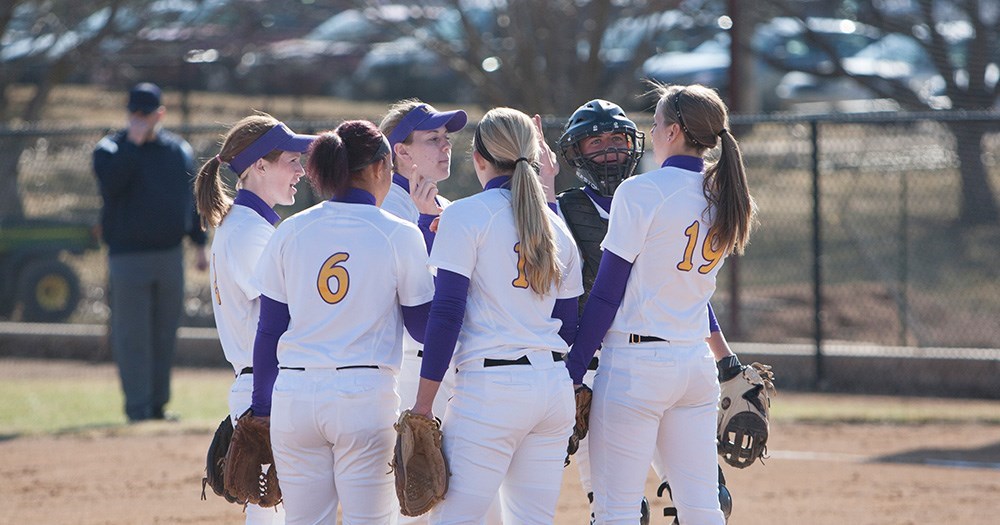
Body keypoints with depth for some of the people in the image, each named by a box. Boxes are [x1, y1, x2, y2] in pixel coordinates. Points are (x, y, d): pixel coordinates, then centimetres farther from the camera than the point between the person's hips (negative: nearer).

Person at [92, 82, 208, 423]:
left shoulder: (179, 150, 11)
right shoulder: (111, 149, -2)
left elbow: (191, 198, 17)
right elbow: (110, 183, -23)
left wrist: (199, 244, 12)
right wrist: (133, 144, -23)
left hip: (170, 254, 4)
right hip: (128, 257, -4)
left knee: (164, 335, 8)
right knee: (132, 335, -6)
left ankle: (158, 404, 16)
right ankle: (137, 405, -5)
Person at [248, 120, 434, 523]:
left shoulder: (291, 232, 6)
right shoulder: (399, 236, -2)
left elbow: (269, 331, 8)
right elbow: (424, 328, 6)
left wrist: (261, 408, 17)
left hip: (294, 396, 3)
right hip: (365, 396, -3)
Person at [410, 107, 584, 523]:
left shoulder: (466, 215, -4)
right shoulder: (556, 226, 14)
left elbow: (446, 313, -10)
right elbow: (566, 325, 16)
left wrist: (423, 403, -8)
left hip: (491, 389, -7)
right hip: (555, 388, 7)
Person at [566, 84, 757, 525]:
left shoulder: (641, 192, -11)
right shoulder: (725, 199, 9)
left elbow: (606, 294, -11)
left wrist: (573, 372, -7)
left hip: (635, 365, -7)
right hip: (698, 364, 7)